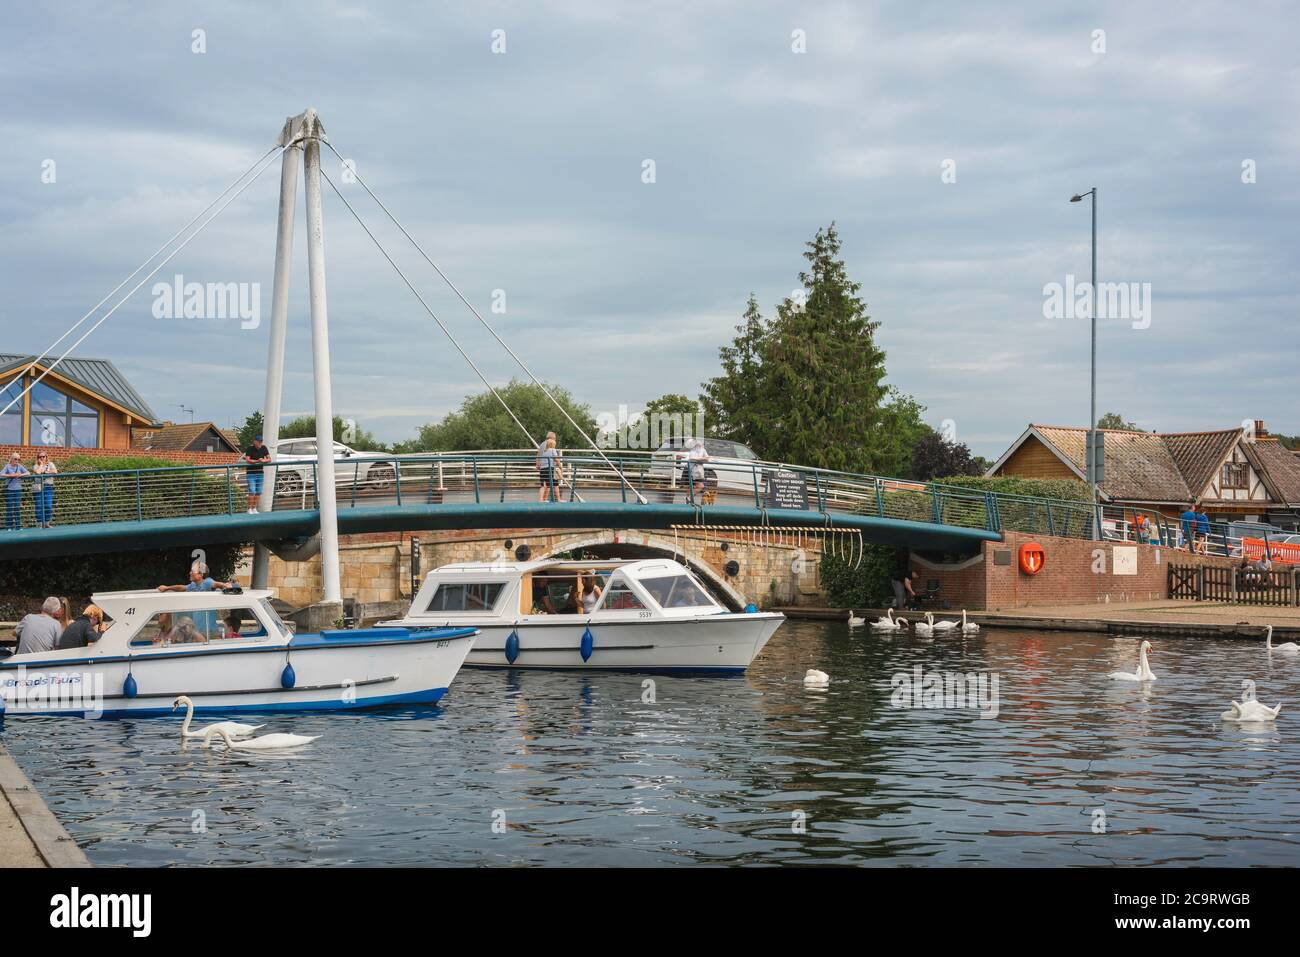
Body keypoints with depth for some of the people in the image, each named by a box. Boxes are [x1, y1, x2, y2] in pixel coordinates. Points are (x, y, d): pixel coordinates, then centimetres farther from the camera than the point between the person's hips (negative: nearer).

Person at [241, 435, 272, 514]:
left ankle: (254, 508, 14)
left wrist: (264, 461, -17)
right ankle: (249, 509, -4)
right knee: (252, 492, -11)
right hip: (251, 473, -5)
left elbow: (269, 459, 5)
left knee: (258, 492, 5)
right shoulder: (250, 448, -9)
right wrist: (257, 461, -32)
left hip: (260, 473, 5)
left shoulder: (264, 448, 4)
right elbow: (247, 460, -19)